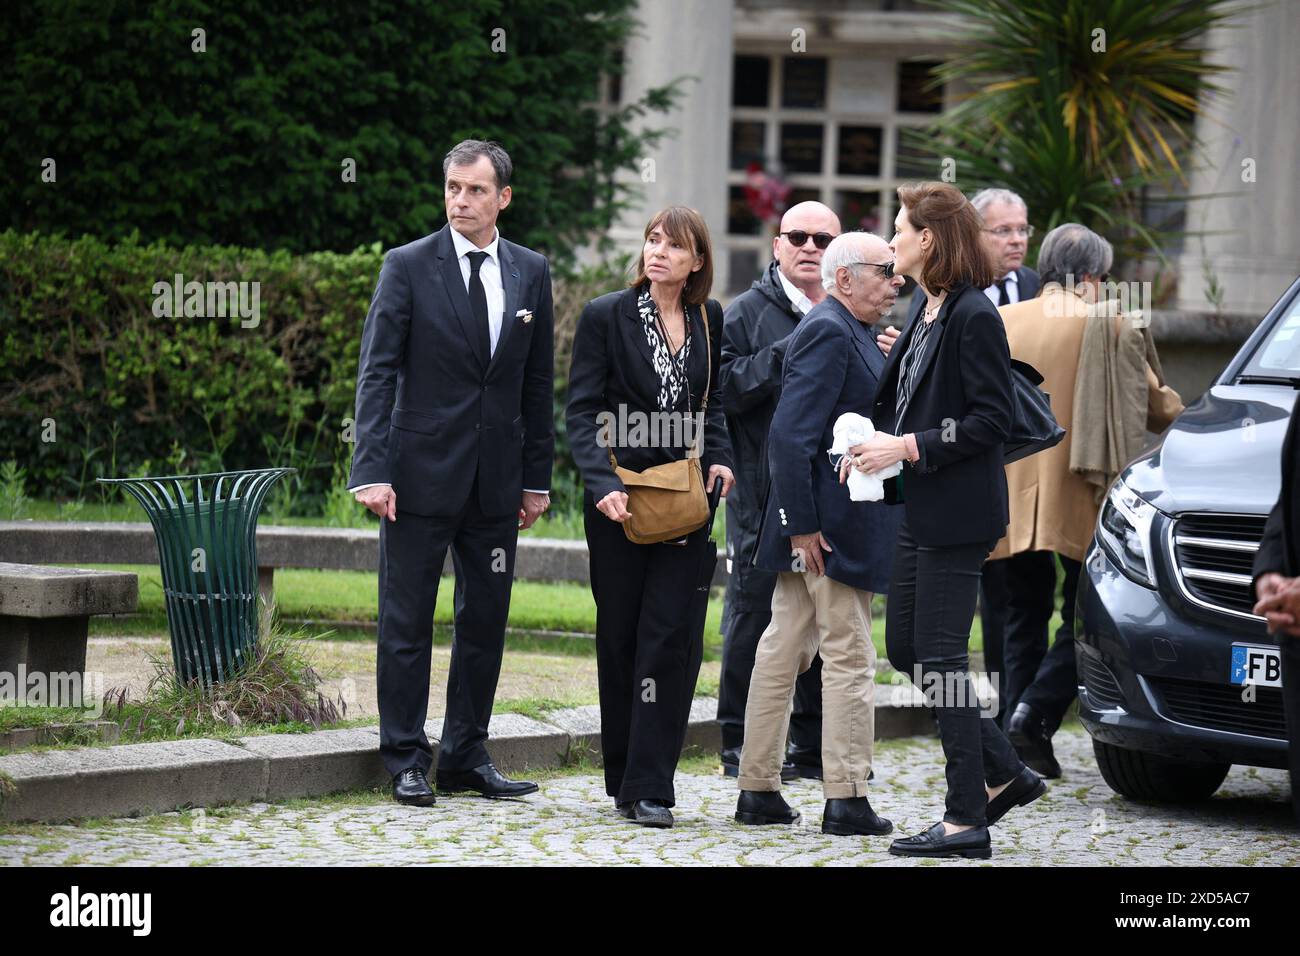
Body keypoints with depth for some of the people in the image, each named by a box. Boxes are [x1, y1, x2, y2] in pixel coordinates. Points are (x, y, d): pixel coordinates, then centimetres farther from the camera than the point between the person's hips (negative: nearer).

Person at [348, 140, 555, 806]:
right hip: (422, 472, -4)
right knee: (406, 624, 0)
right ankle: (406, 762, 7)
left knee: (485, 621, 8)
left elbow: (538, 383, 12)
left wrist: (537, 477, 9)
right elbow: (378, 373, -6)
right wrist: (372, 471, -14)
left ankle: (466, 757, 18)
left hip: (497, 481, 4)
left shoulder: (531, 273, 8)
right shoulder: (408, 266, -3)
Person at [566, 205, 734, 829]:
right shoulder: (606, 316, -3)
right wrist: (602, 484, -20)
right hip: (621, 498, -2)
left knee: (671, 635, -6)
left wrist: (719, 458, -1)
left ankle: (650, 788, -5)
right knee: (621, 635, 6)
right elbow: (582, 412, -6)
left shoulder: (709, 320, 8)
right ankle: (623, 780, 17)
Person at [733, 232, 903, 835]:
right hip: (830, 526, -10)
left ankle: (758, 791, 16)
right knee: (849, 659, -4)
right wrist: (803, 524, -24)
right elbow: (791, 433, -23)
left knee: (783, 651, 11)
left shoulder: (847, 332, 16)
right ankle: (846, 801, 0)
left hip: (814, 525, 10)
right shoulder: (829, 333, -16)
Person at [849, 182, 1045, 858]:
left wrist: (907, 447, -19)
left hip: (957, 514, -10)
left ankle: (966, 821, 1)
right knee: (904, 649, 13)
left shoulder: (974, 317, -15)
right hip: (920, 507, 10)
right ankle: (1003, 773, 22)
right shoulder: (924, 308, 12)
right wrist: (877, 437, 3)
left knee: (940, 657, -6)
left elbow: (991, 420, -18)